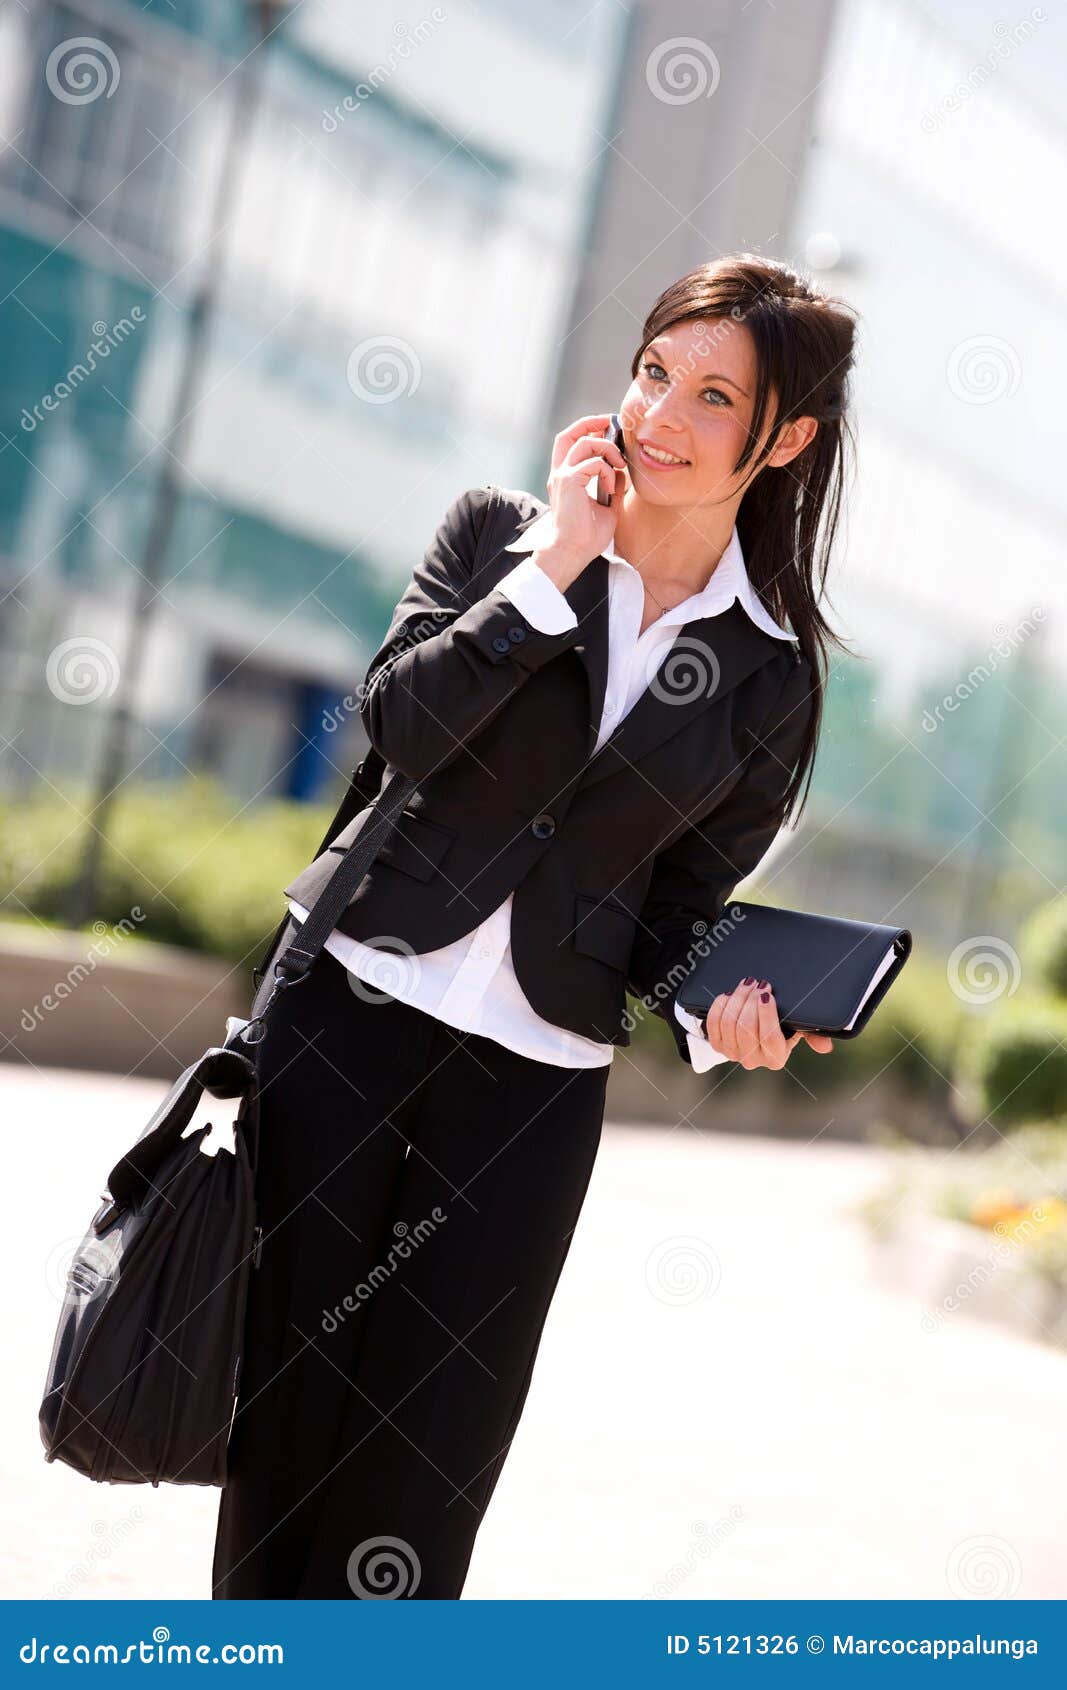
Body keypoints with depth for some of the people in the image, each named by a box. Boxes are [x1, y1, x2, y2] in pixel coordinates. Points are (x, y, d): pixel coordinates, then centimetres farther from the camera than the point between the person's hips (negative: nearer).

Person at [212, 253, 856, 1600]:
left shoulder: (772, 680, 3)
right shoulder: (502, 533, 2)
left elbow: (682, 903, 8)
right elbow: (398, 721, -13)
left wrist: (719, 1017, -12)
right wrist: (553, 567, -15)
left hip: (539, 1074, 0)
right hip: (355, 997, 0)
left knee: (432, 1443, 6)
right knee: (289, 1377, 7)